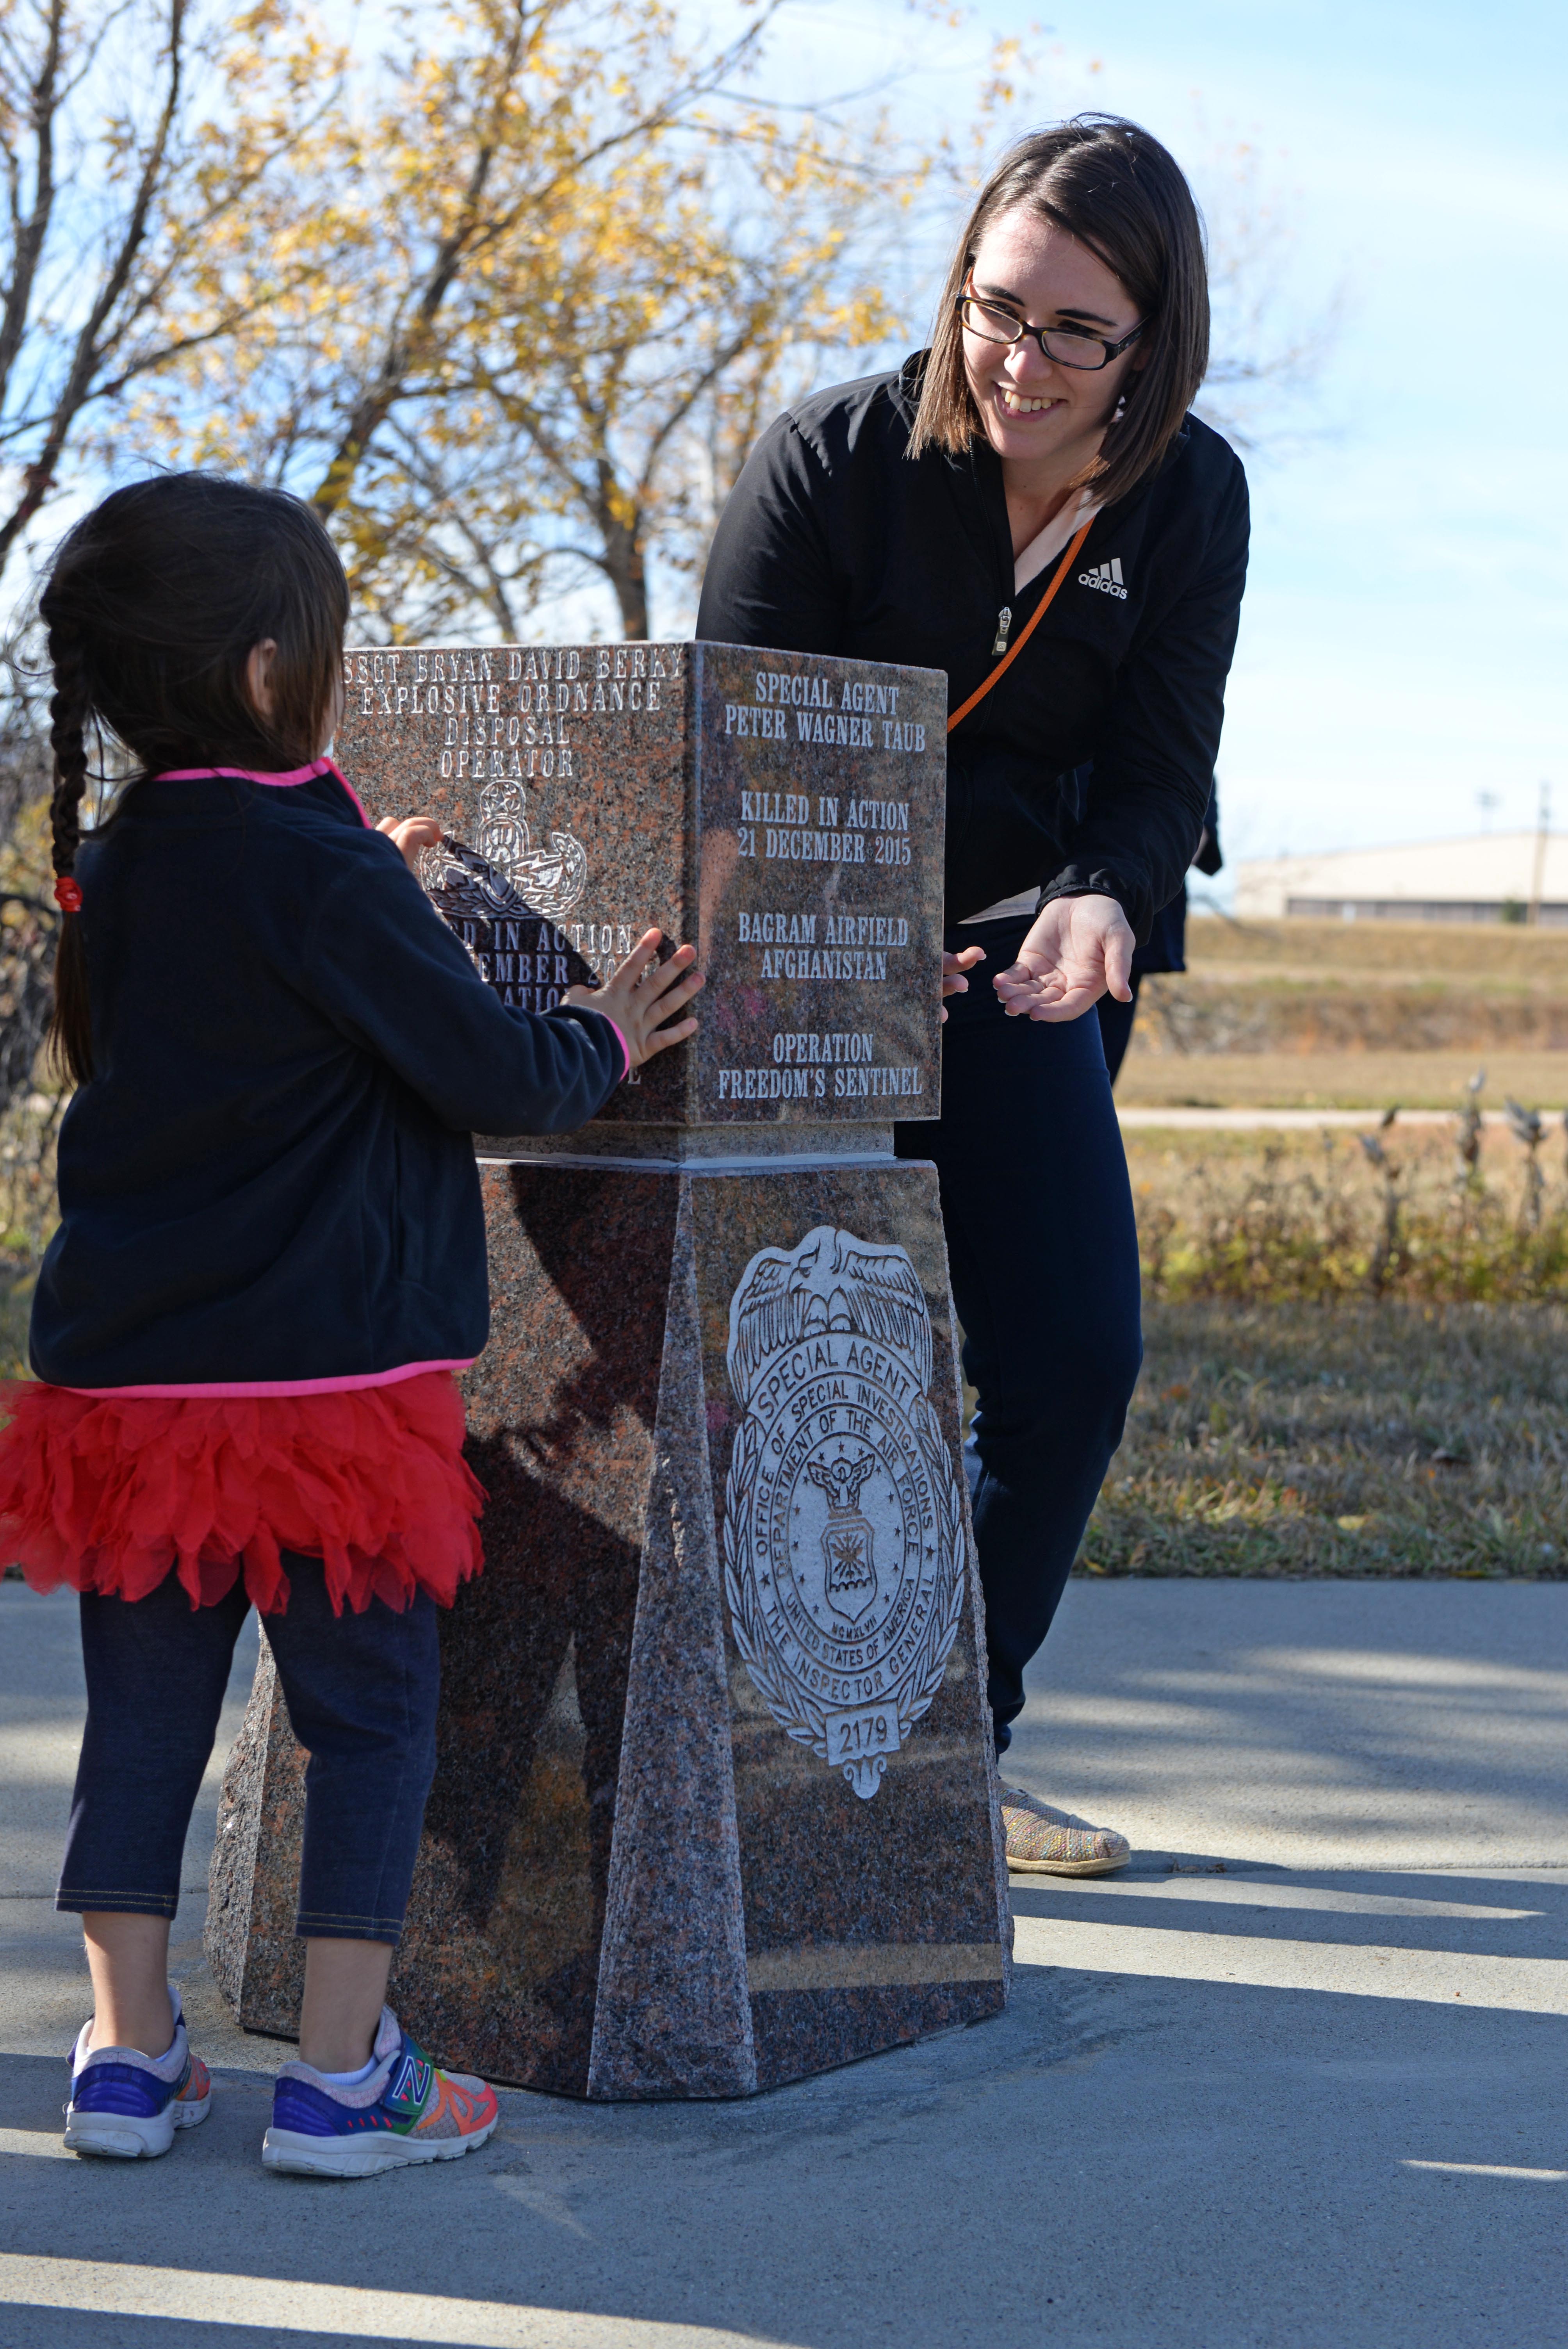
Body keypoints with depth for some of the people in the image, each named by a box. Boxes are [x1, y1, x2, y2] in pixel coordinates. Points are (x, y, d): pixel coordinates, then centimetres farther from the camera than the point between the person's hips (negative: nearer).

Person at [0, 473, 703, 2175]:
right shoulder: (325, 875, -14)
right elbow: (500, 1080, -10)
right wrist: (605, 1036, 8)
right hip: (328, 1378, -6)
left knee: (143, 1711, 13)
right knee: (370, 1714, 5)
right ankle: (341, 2077, 6)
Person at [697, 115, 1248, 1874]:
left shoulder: (1189, 501, -7)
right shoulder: (831, 460, -19)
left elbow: (1158, 774, -5)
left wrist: (1098, 902, -27)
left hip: (1009, 951, 4)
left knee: (1075, 1356, 0)